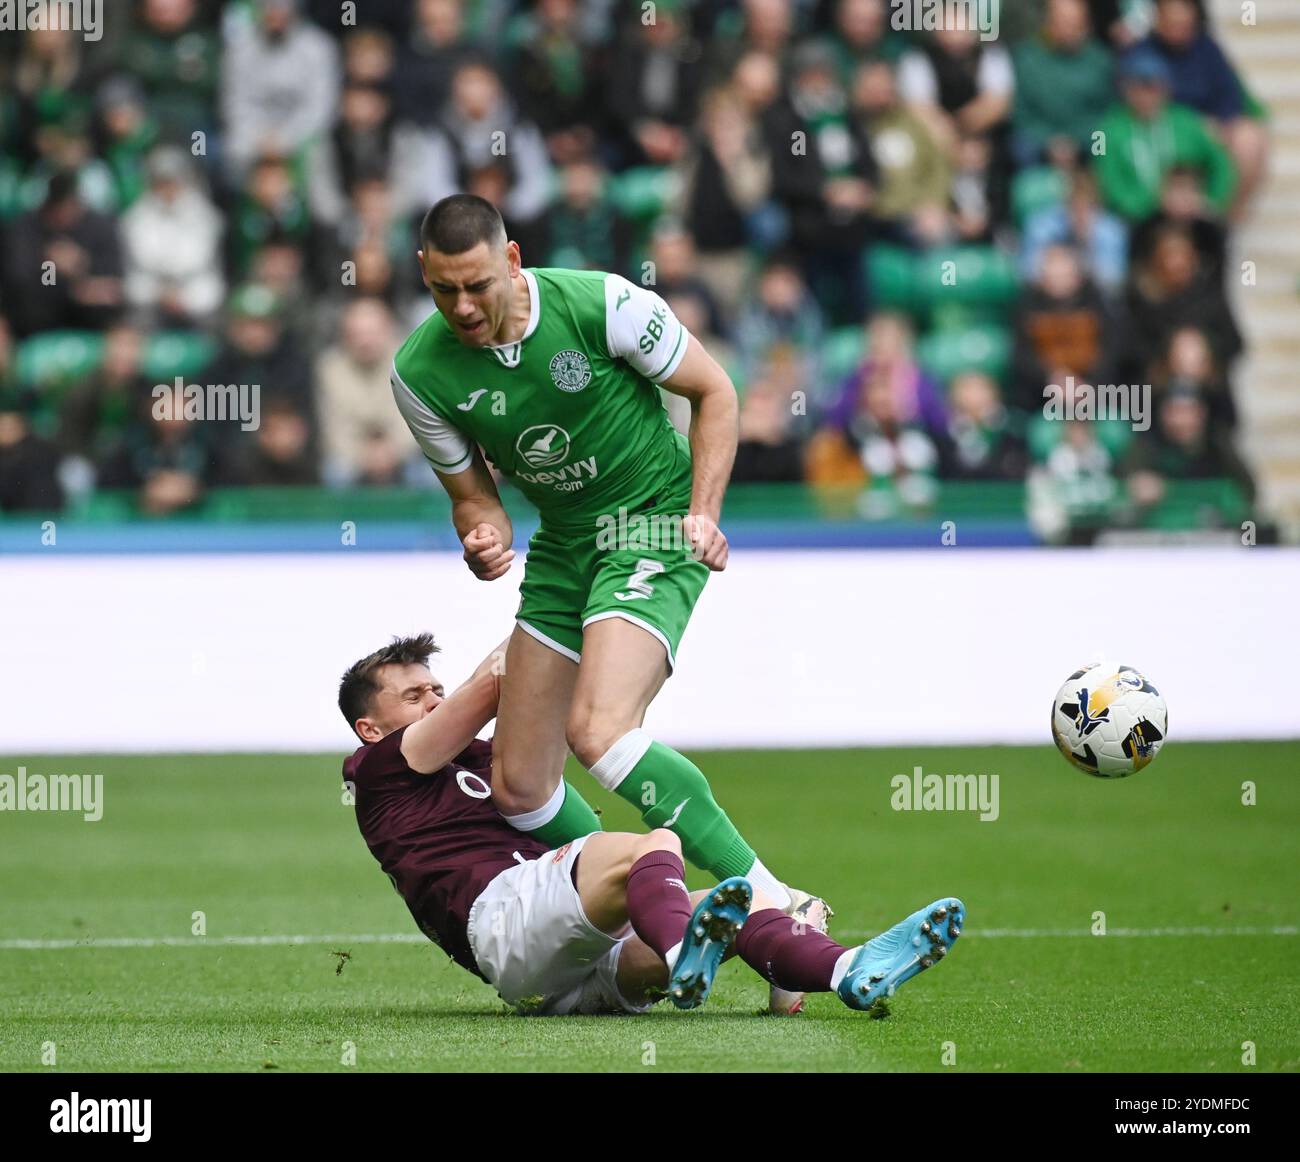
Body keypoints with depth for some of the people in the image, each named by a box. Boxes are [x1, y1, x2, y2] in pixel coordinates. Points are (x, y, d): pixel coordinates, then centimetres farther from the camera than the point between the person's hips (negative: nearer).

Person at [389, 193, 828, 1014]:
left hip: (653, 528, -6)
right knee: (519, 789, 1)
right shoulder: (420, 374, -7)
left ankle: (770, 901, -22)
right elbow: (472, 493, 6)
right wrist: (484, 539, -17)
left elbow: (714, 390, -5)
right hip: (564, 545, 6)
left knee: (599, 732, -28)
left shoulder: (601, 305, -19)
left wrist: (701, 513, -13)